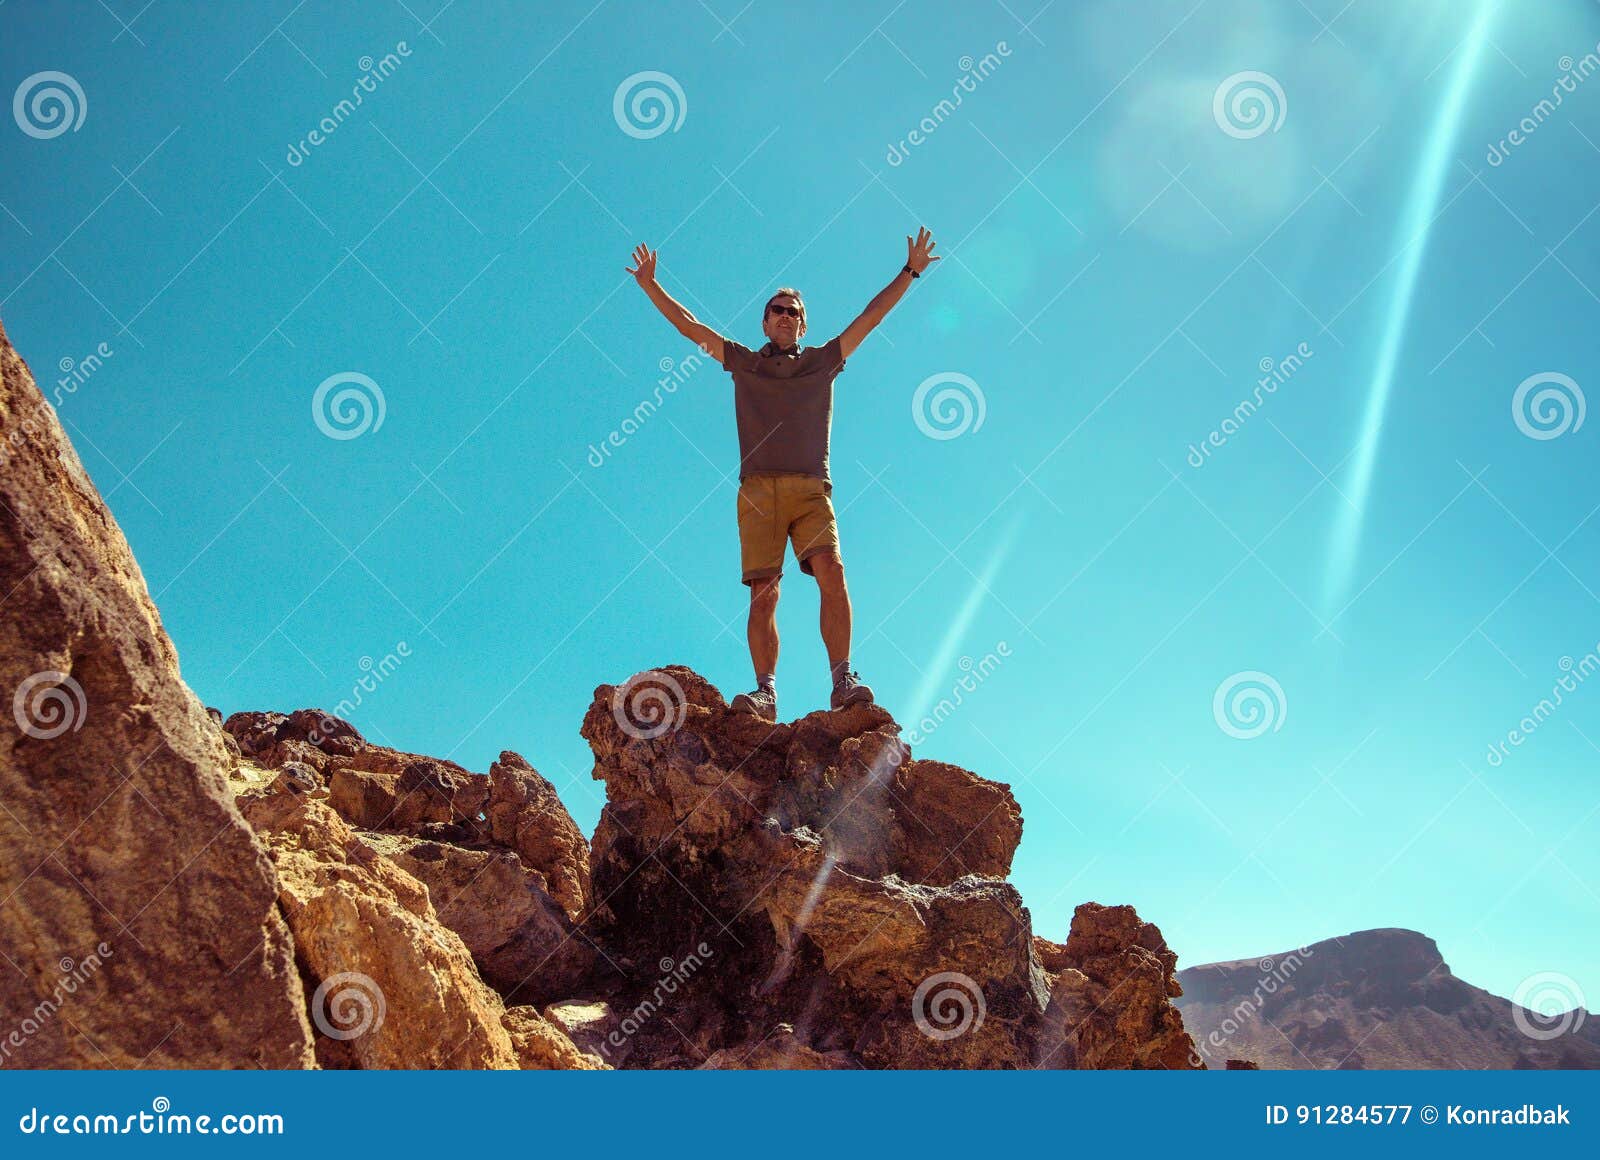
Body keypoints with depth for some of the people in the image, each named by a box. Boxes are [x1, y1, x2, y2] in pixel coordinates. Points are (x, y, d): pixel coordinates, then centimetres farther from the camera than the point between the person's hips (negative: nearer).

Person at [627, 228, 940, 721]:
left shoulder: (824, 360, 22)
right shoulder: (743, 362, 22)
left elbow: (872, 316, 20)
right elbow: (690, 325, 22)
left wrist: (910, 272, 17)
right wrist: (650, 285, 19)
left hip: (811, 489, 0)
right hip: (758, 489, 0)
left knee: (831, 574, -20)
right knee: (762, 594, -10)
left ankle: (843, 681, -23)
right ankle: (766, 691, -15)